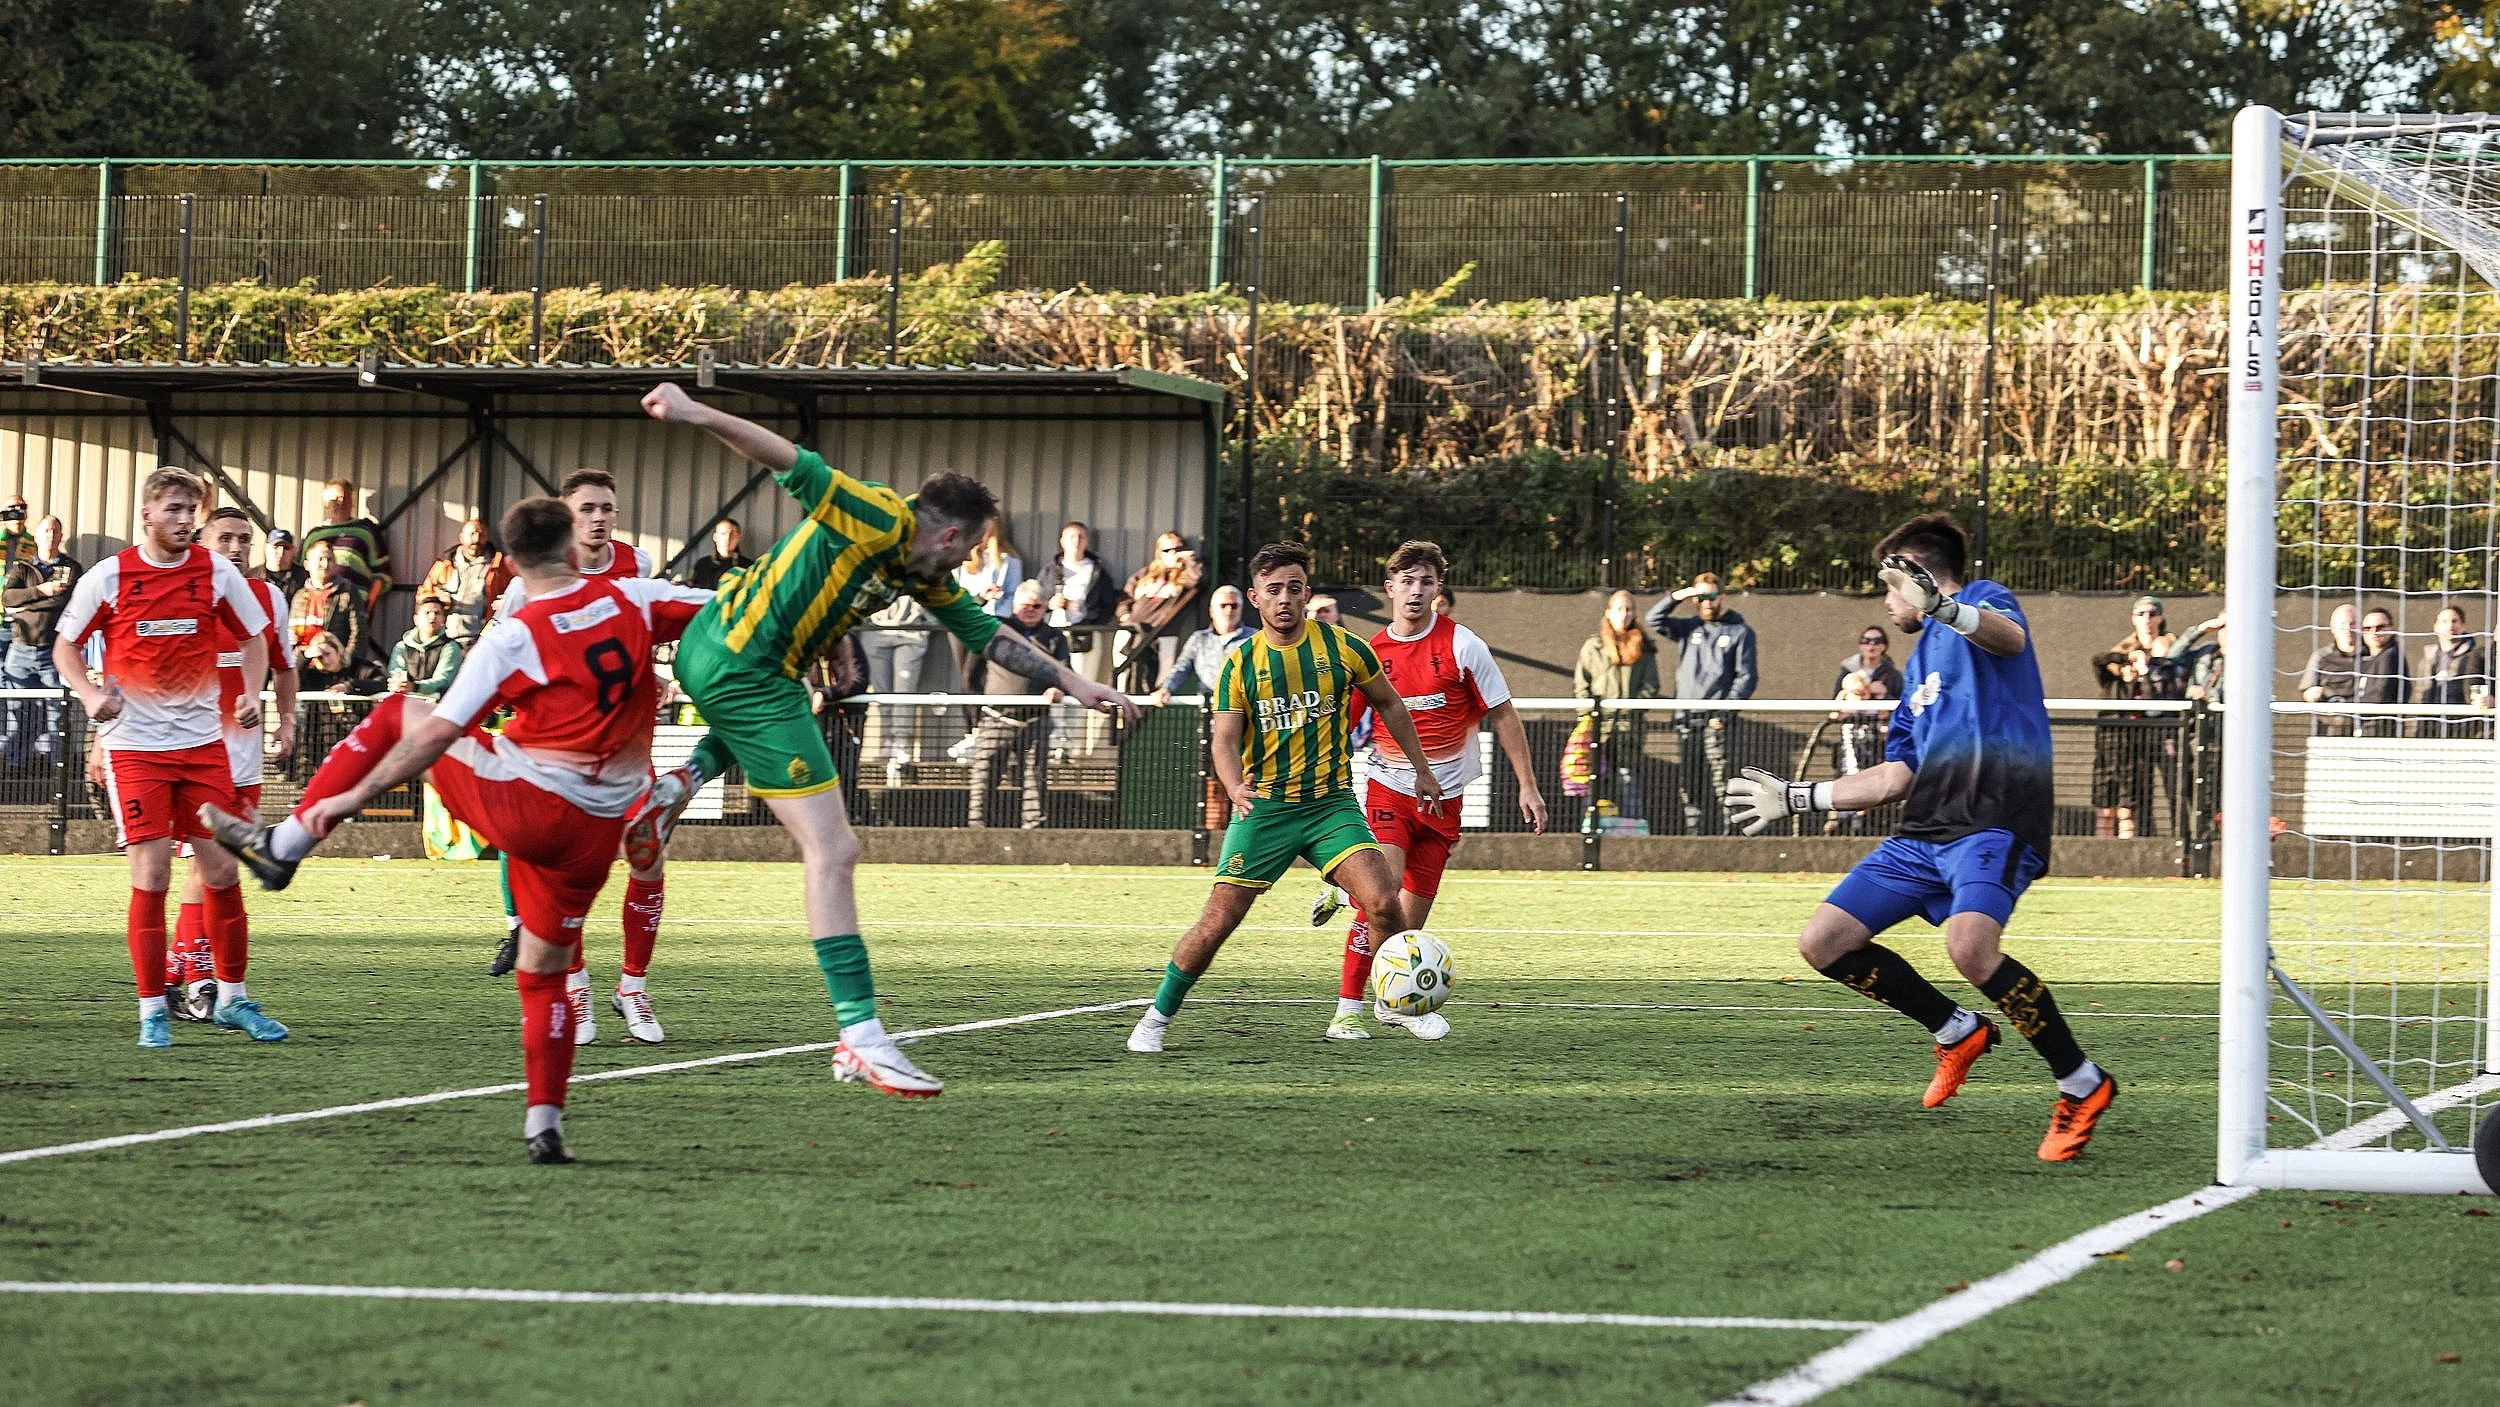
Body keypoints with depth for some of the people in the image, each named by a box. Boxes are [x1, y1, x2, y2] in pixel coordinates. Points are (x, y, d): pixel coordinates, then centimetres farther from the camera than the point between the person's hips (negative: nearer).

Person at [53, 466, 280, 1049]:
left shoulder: (217, 573, 0)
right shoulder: (108, 578, -6)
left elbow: (254, 639, 13)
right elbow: (65, 646, 5)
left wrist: (250, 694, -5)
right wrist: (90, 694, -14)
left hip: (203, 742, 2)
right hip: (134, 744, -2)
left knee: (222, 870, 2)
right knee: (151, 875, -7)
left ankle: (232, 998, 17)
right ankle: (153, 1010, 1)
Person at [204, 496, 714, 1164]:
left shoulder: (513, 637, -10)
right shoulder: (631, 598, 1)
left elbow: (439, 733, -14)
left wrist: (355, 795, -8)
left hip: (519, 803, -4)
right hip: (596, 829, 4)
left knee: (398, 713, 14)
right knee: (545, 971, 18)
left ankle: (285, 844, 15)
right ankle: (544, 1126, 8)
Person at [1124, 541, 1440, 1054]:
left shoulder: (1342, 647, 0)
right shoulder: (1240, 663, -2)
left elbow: (1389, 705, 15)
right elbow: (1225, 740, -7)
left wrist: (1421, 769, 18)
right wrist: (1235, 786, -29)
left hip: (1332, 803, 1)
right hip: (1264, 807, 0)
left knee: (1385, 903, -17)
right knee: (1218, 921, -6)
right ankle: (1158, 1016, 11)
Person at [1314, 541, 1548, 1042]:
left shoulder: (1462, 645, -4)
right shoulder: (1371, 653, 0)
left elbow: (1503, 717, 2)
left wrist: (1528, 786, -2)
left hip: (1443, 798, 1)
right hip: (1387, 789, -1)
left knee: (1411, 914, 2)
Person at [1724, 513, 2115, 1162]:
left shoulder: (1983, 600, 3)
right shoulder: (1922, 660, 28)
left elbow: (2009, 637, -25)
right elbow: (1896, 778, 31)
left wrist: (1944, 607, -45)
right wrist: (1795, 798, 36)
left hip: (1995, 823, -9)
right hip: (1923, 834, 9)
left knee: (1969, 945, -32)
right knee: (1824, 942, 2)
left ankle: (2082, 1084, -17)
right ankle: (1957, 1032, 17)